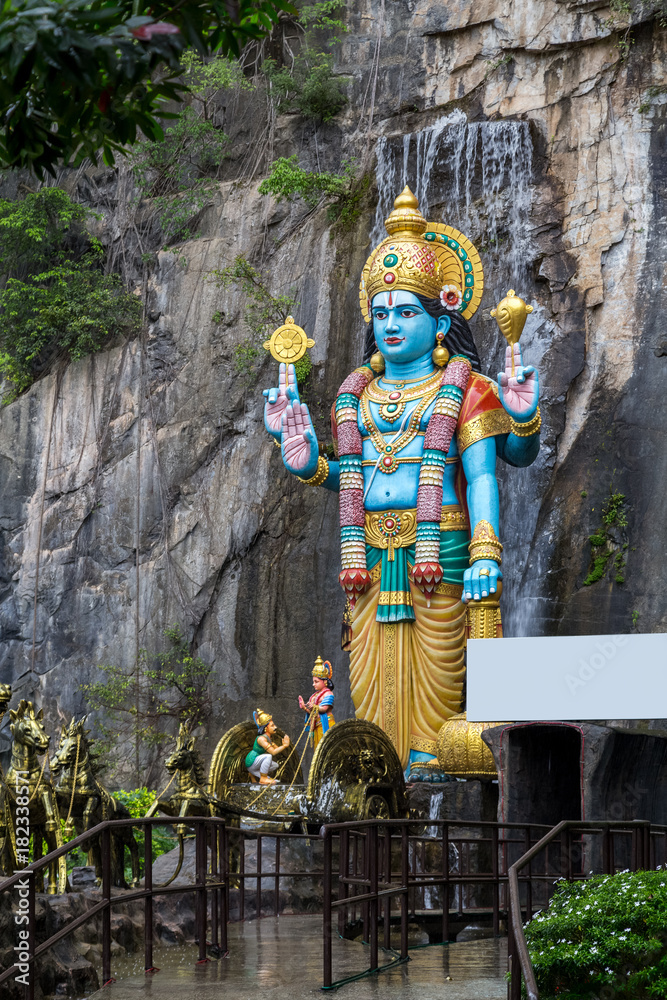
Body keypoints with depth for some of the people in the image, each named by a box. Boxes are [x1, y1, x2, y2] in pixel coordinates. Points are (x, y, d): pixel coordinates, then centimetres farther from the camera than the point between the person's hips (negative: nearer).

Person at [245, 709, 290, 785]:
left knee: (275, 766, 21)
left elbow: (277, 749, 10)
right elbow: (273, 752, -31)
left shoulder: (269, 738, 8)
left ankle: (254, 774, 22)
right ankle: (263, 779, -21)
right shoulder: (261, 739, -24)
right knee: (268, 756, -31)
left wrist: (283, 745, -9)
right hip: (251, 763, -10)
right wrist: (284, 746, -26)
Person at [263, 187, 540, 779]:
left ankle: (430, 764, -3)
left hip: (438, 551, -4)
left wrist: (486, 554, -19)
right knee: (373, 677, 1)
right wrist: (306, 461, 7)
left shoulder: (462, 388, 3)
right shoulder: (356, 394, 18)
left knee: (434, 672, -7)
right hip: (371, 555, 5)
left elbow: (483, 476, -5)